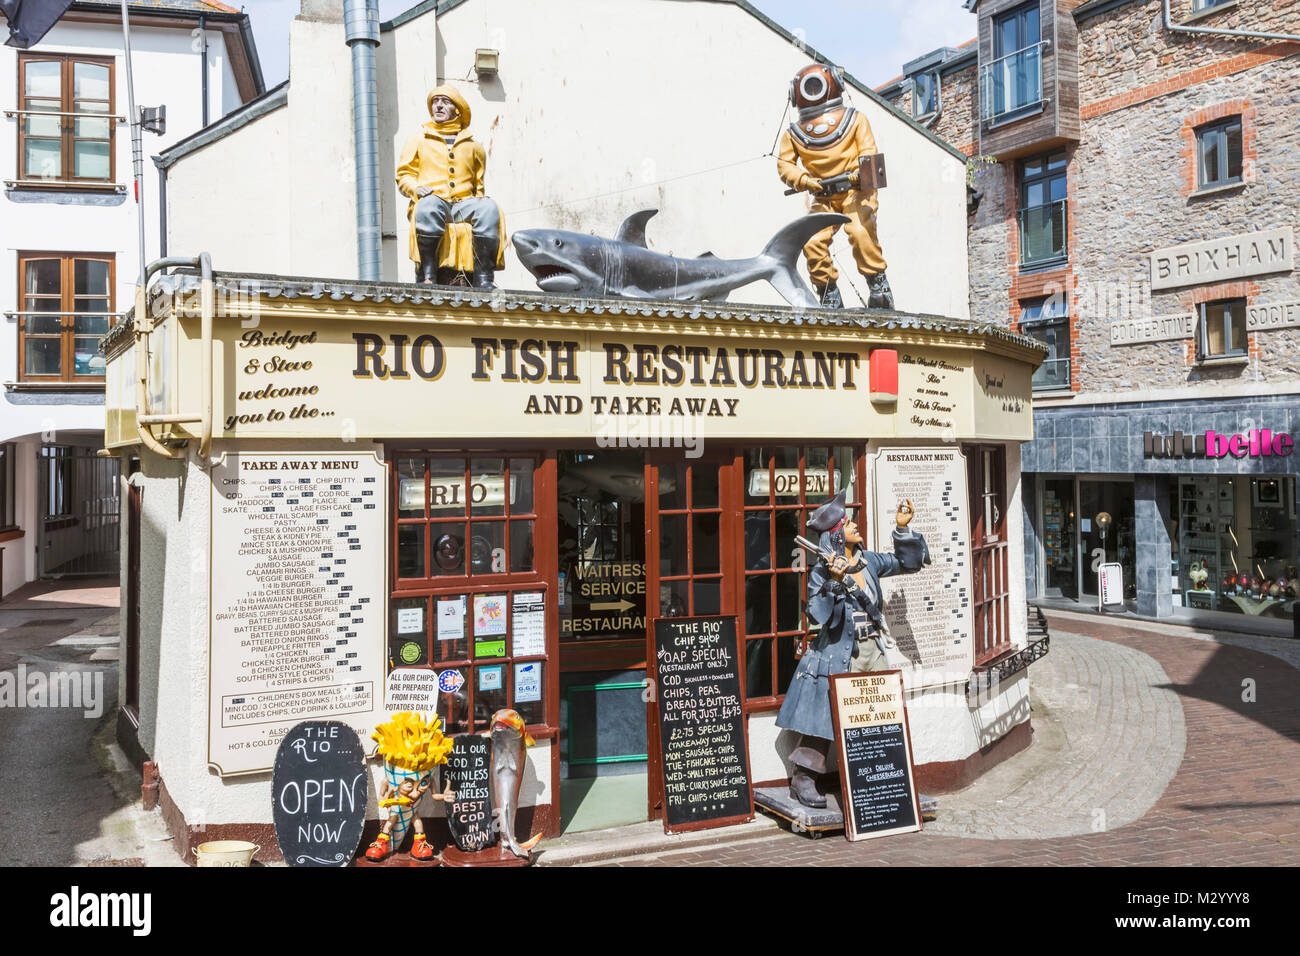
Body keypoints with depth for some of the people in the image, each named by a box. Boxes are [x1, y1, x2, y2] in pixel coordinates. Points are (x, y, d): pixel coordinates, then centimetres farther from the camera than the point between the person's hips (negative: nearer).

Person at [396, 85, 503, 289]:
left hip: (463, 203, 2)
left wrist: (480, 198, 7)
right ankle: (427, 275, -41)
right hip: (434, 199, -2)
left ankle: (483, 278, -36)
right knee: (429, 205, -40)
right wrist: (416, 188, -8)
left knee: (489, 208, -32)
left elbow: (478, 181, 31)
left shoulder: (471, 145, 26)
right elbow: (403, 175, 15)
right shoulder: (418, 140, 21)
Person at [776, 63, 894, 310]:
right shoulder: (794, 133, 13)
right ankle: (829, 296, -4)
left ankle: (879, 286, -17)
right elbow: (784, 164, 7)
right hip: (823, 196, 3)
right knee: (813, 242, -17)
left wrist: (859, 173, -21)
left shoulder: (854, 119, 9)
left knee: (860, 232, -28)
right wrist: (804, 180, -14)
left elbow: (868, 151, 1)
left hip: (856, 189, -2)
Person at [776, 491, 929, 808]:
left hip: (872, 651, 6)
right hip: (838, 654, -6)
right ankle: (802, 778, 4)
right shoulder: (822, 572, -11)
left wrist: (902, 528, 9)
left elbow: (909, 563, 19)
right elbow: (818, 615, -20)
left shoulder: (869, 561, 7)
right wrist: (835, 582, -29)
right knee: (824, 715, -6)